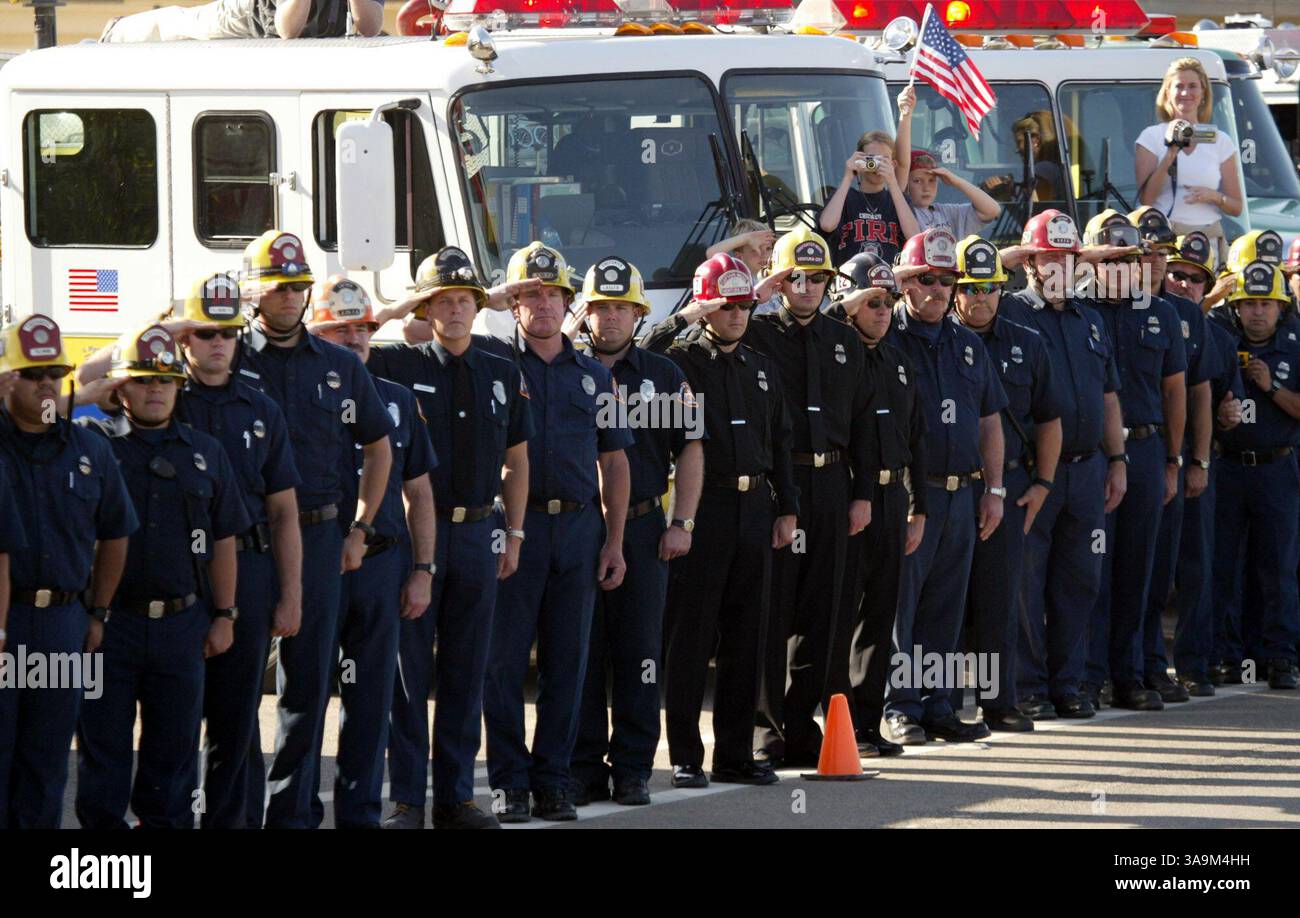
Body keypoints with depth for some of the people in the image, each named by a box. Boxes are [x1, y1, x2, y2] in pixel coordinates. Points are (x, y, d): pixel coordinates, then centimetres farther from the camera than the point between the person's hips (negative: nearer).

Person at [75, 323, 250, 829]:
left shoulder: (206, 452, 11)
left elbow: (223, 542, 14)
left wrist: (224, 615, 8)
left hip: (183, 623, 3)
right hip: (108, 621, -3)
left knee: (174, 747, 8)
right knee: (103, 747, 2)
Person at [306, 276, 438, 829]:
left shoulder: (396, 401, 12)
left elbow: (418, 492, 14)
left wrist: (421, 571, 6)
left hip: (382, 566, 4)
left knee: (370, 702, 6)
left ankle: (360, 813, 13)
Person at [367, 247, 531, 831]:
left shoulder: (502, 375, 10)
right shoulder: (395, 366, -1)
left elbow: (516, 461, 15)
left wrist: (514, 534, 10)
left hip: (477, 533, 4)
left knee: (467, 672, 7)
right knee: (408, 668, -2)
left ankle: (456, 798, 14)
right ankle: (406, 801, 2)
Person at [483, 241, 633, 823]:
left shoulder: (593, 377, 14)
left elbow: (614, 462, 14)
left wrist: (614, 541, 7)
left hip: (578, 526, 3)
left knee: (566, 662, 4)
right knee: (504, 660, -3)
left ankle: (554, 781, 9)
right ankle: (509, 781, 2)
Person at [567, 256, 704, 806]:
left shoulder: (664, 376, 9)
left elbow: (690, 449, 9)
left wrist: (681, 523, -1)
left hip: (642, 529, 0)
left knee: (639, 652, 1)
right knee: (581, 652, 0)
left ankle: (632, 768, 7)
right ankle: (584, 767, 6)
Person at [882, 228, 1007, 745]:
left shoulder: (967, 345, 16)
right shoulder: (885, 340, -4)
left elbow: (990, 420, 20)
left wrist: (994, 489, 13)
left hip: (960, 495, 6)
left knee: (944, 608, 9)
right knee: (900, 605, -4)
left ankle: (937, 707, 14)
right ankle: (902, 708, 0)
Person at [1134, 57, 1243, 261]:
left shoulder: (1220, 141, 12)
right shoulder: (1152, 137, 6)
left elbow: (1237, 207, 13)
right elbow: (1144, 198, -5)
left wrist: (1213, 196, -8)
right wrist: (1169, 156, -13)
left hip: (1209, 237, 2)